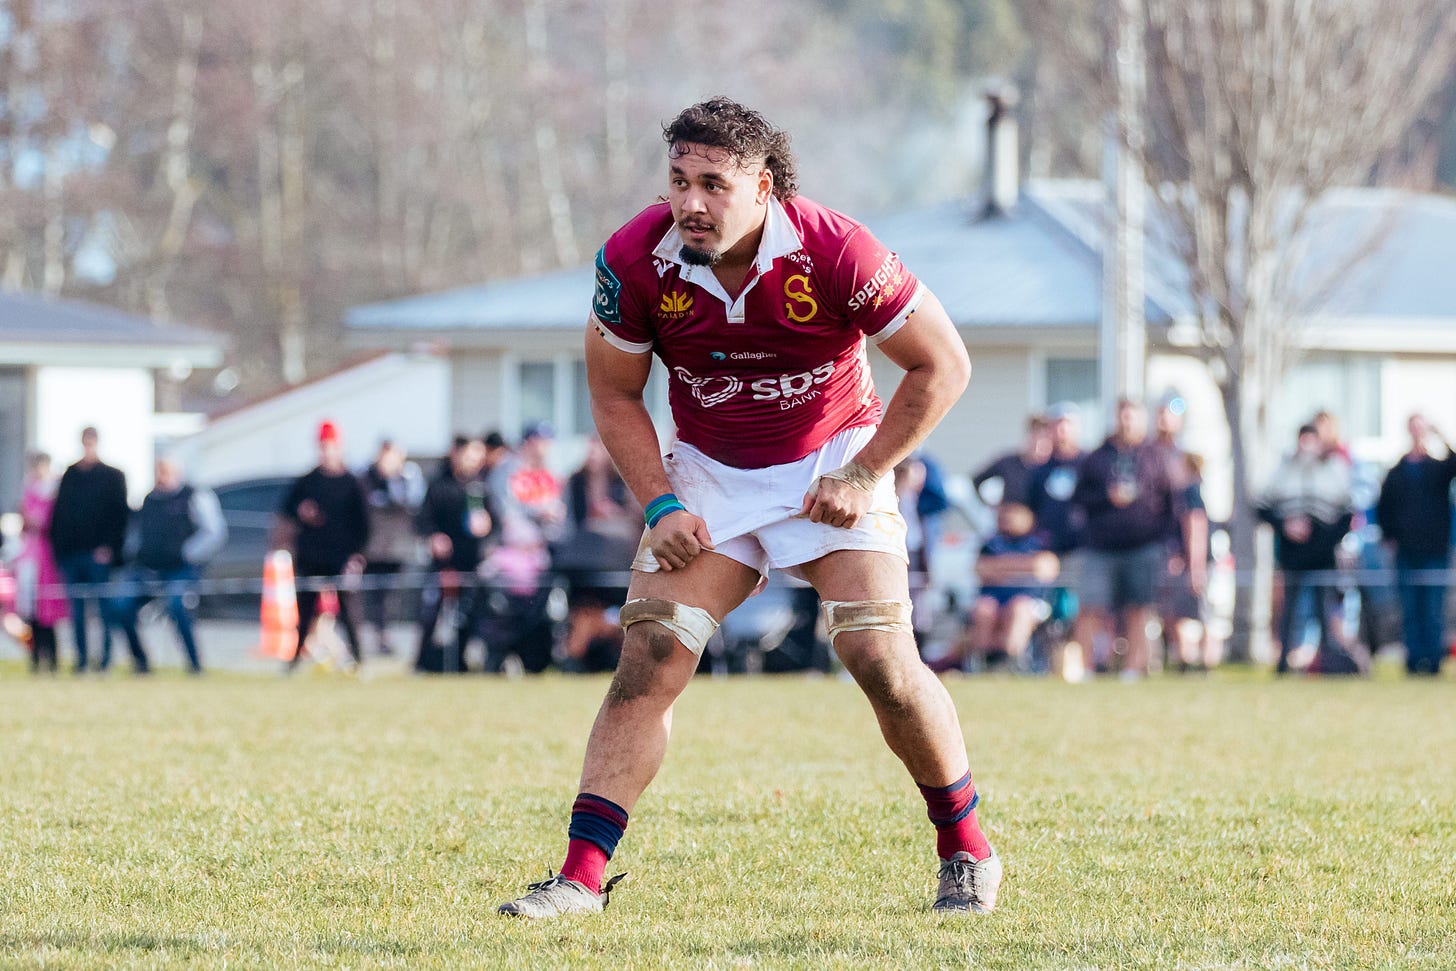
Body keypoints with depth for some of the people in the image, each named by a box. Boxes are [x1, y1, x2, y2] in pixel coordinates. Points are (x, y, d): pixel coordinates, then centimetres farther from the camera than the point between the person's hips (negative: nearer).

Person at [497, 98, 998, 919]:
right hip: (707, 472, 2)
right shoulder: (636, 260, -17)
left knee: (880, 657, -15)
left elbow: (943, 365, -12)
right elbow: (616, 396, 0)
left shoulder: (834, 252, -24)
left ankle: (967, 849, 5)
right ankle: (583, 874, -11)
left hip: (833, 465, -2)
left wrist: (861, 476, -14)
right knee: (650, 657, -12)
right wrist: (661, 505, -11)